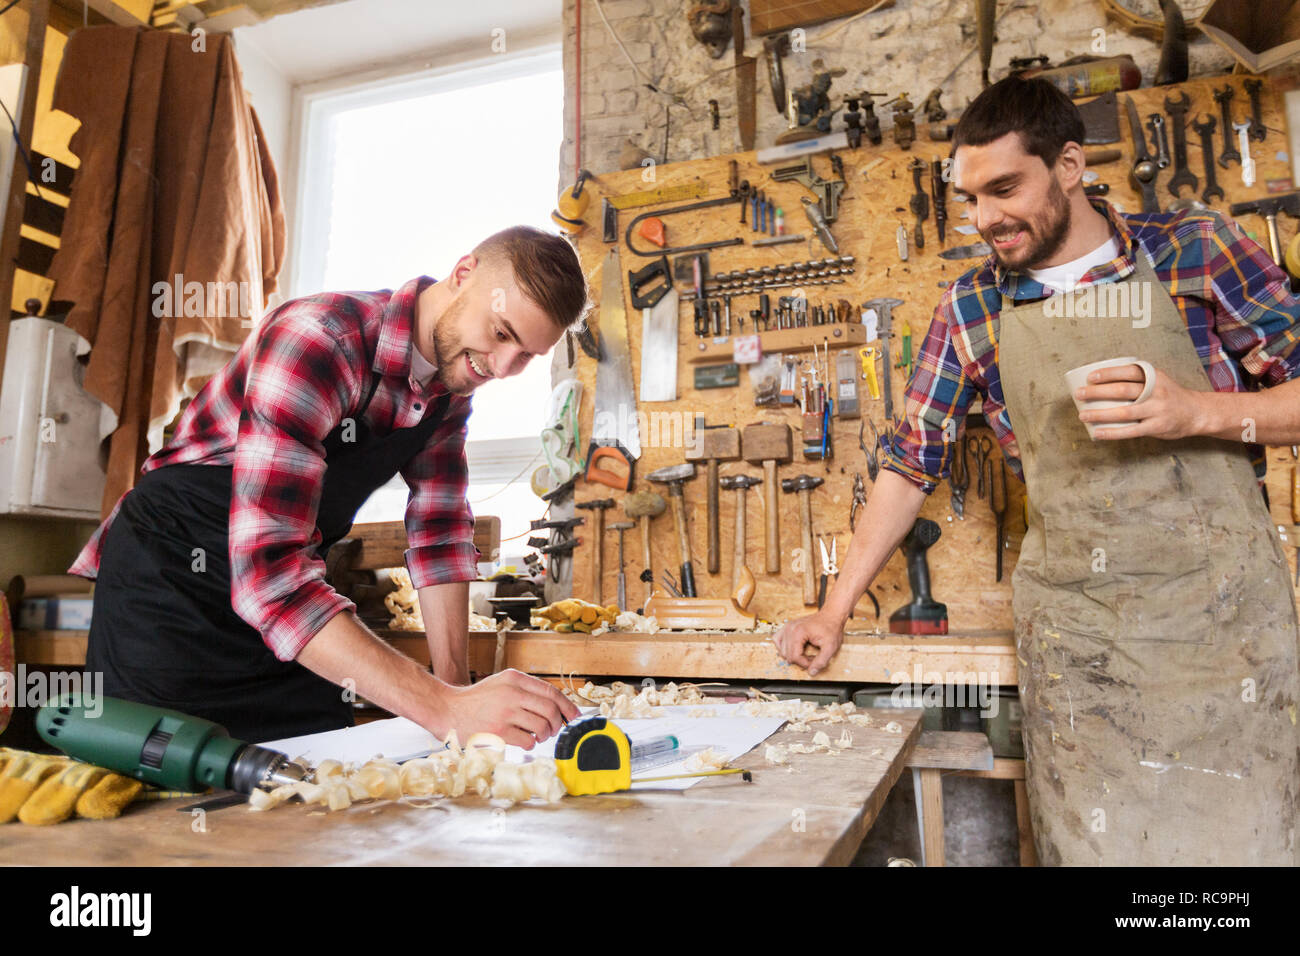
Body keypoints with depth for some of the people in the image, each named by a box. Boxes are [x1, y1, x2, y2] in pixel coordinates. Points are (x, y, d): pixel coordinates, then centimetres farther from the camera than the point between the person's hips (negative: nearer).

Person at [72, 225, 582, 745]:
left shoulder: (455, 374, -4)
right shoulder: (320, 338, -28)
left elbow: (439, 531, 2)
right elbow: (267, 569, -37)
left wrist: (456, 683, -8)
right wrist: (443, 707, -42)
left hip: (292, 589, 6)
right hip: (172, 579, -6)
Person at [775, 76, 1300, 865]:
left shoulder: (1198, 251, 0)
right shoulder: (972, 308, 5)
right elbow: (913, 462, 6)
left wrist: (1197, 412, -17)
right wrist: (836, 610, 3)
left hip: (1224, 601, 0)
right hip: (1073, 624, 1)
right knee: (1090, 843, 4)